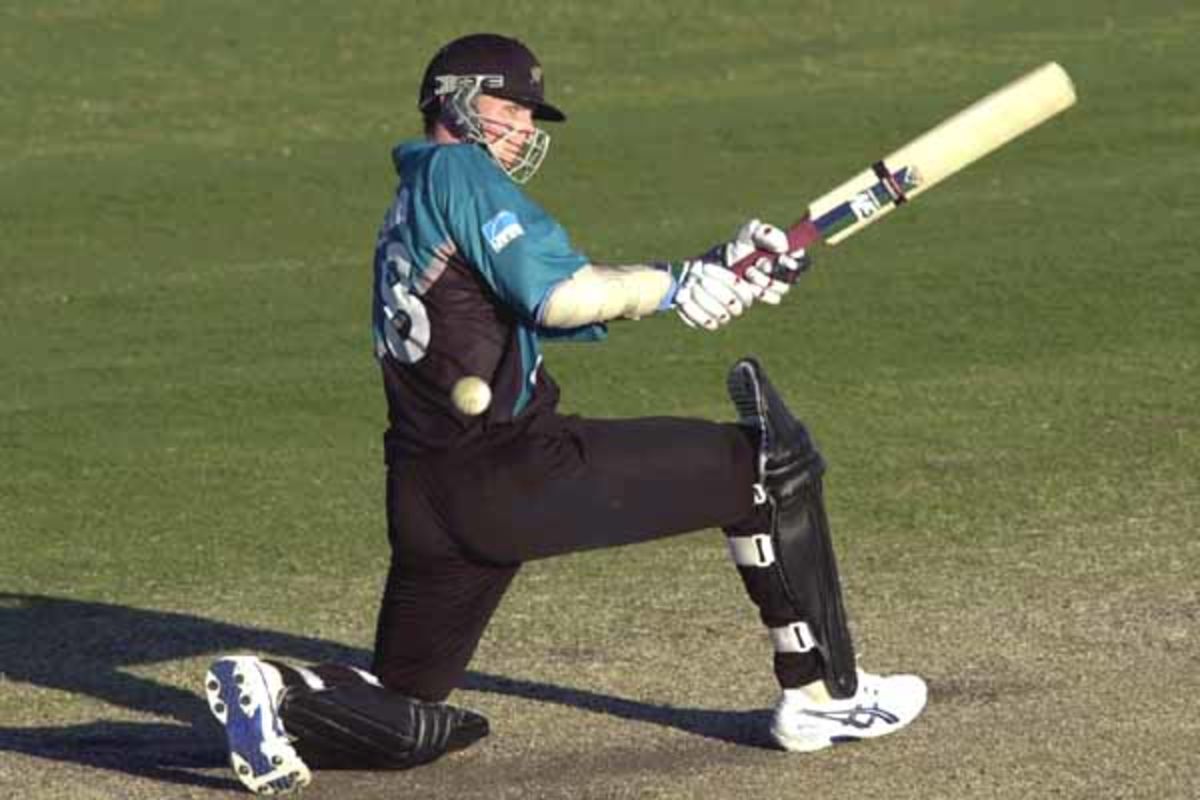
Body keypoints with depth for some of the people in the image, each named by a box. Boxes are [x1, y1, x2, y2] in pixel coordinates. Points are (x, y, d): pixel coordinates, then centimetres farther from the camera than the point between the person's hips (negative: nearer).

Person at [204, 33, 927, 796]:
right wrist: (674, 283, -3)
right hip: (512, 472, -9)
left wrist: (718, 272, 9)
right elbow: (559, 298, -17)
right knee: (771, 464, 2)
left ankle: (274, 696, -6)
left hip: (427, 497, 9)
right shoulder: (458, 170, -5)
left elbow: (566, 297, 16)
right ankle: (823, 694, 7)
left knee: (411, 722, 19)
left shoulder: (408, 212, 23)